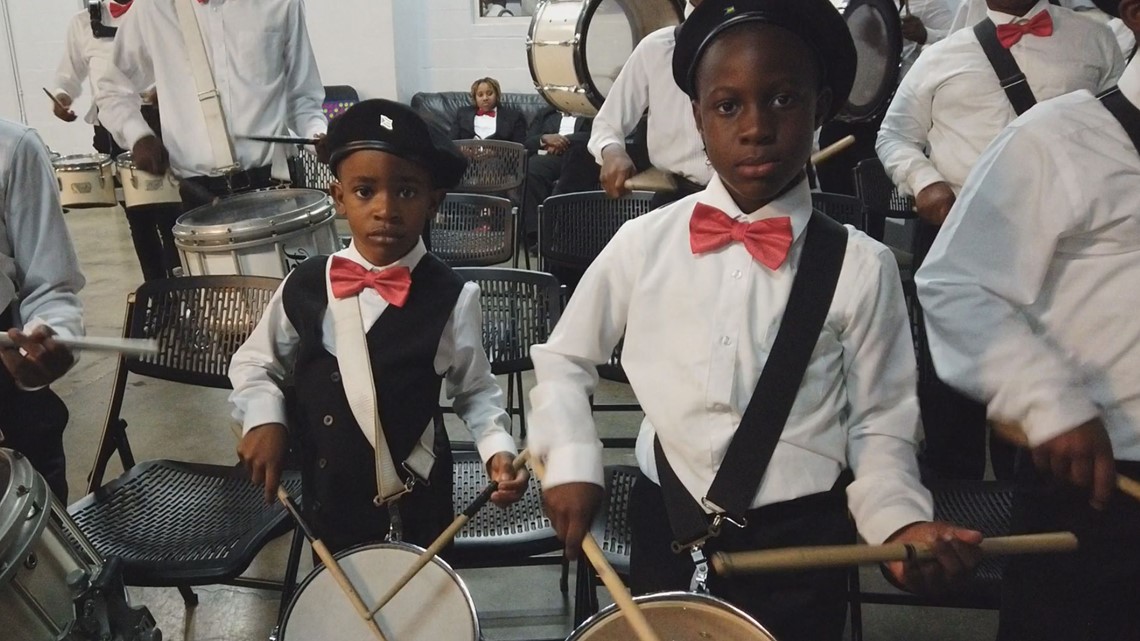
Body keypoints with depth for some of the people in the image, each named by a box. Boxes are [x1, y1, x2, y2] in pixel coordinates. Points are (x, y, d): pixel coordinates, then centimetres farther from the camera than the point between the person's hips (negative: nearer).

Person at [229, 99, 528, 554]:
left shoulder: (451, 299, -17)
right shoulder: (303, 285, -8)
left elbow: (475, 391, -4)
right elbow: (255, 362, 8)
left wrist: (497, 450, -20)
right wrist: (265, 419, -9)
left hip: (413, 501, -3)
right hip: (324, 495, 3)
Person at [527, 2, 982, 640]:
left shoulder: (861, 267, -10)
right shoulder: (643, 242, -7)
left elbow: (880, 423, -3)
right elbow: (563, 360, 4)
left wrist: (900, 520, -20)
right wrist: (573, 463, -9)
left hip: (800, 540, -1)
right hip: (664, 527, 2)